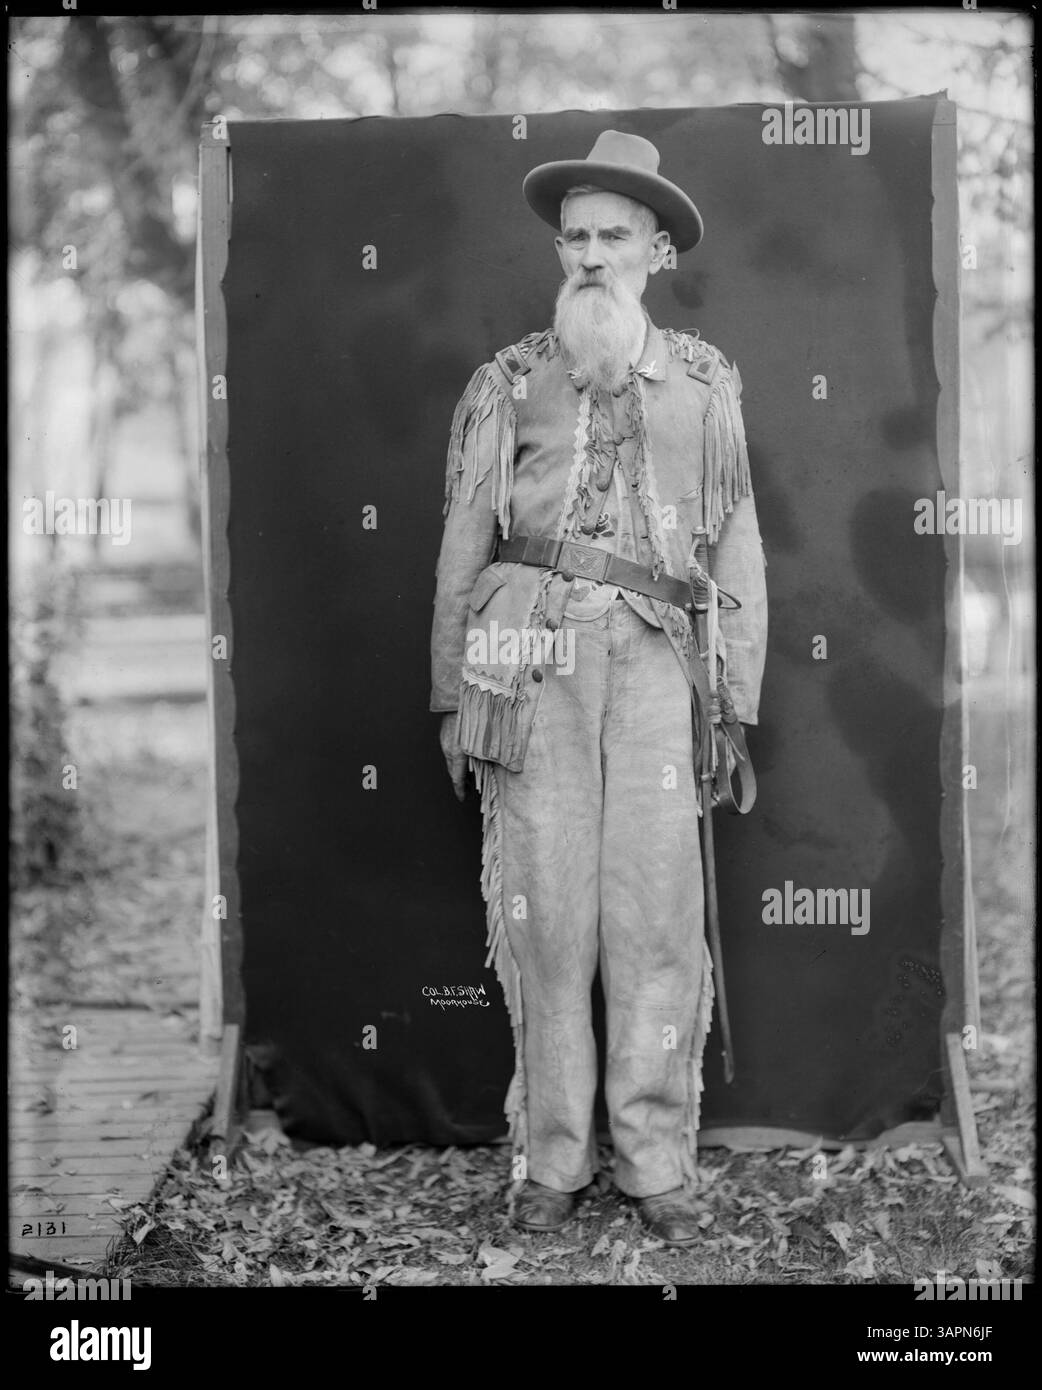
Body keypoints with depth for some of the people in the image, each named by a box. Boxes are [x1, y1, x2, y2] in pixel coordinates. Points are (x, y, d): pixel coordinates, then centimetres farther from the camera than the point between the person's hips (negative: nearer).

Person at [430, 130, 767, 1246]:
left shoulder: (706, 381, 13)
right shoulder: (507, 381, 11)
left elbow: (737, 548, 12)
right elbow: (462, 546, 11)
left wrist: (737, 704, 7)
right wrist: (451, 693, 7)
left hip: (655, 653, 0)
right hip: (530, 650, 0)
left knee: (658, 917, -2)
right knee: (544, 911, 0)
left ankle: (657, 1163, 11)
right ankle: (551, 1160, 13)